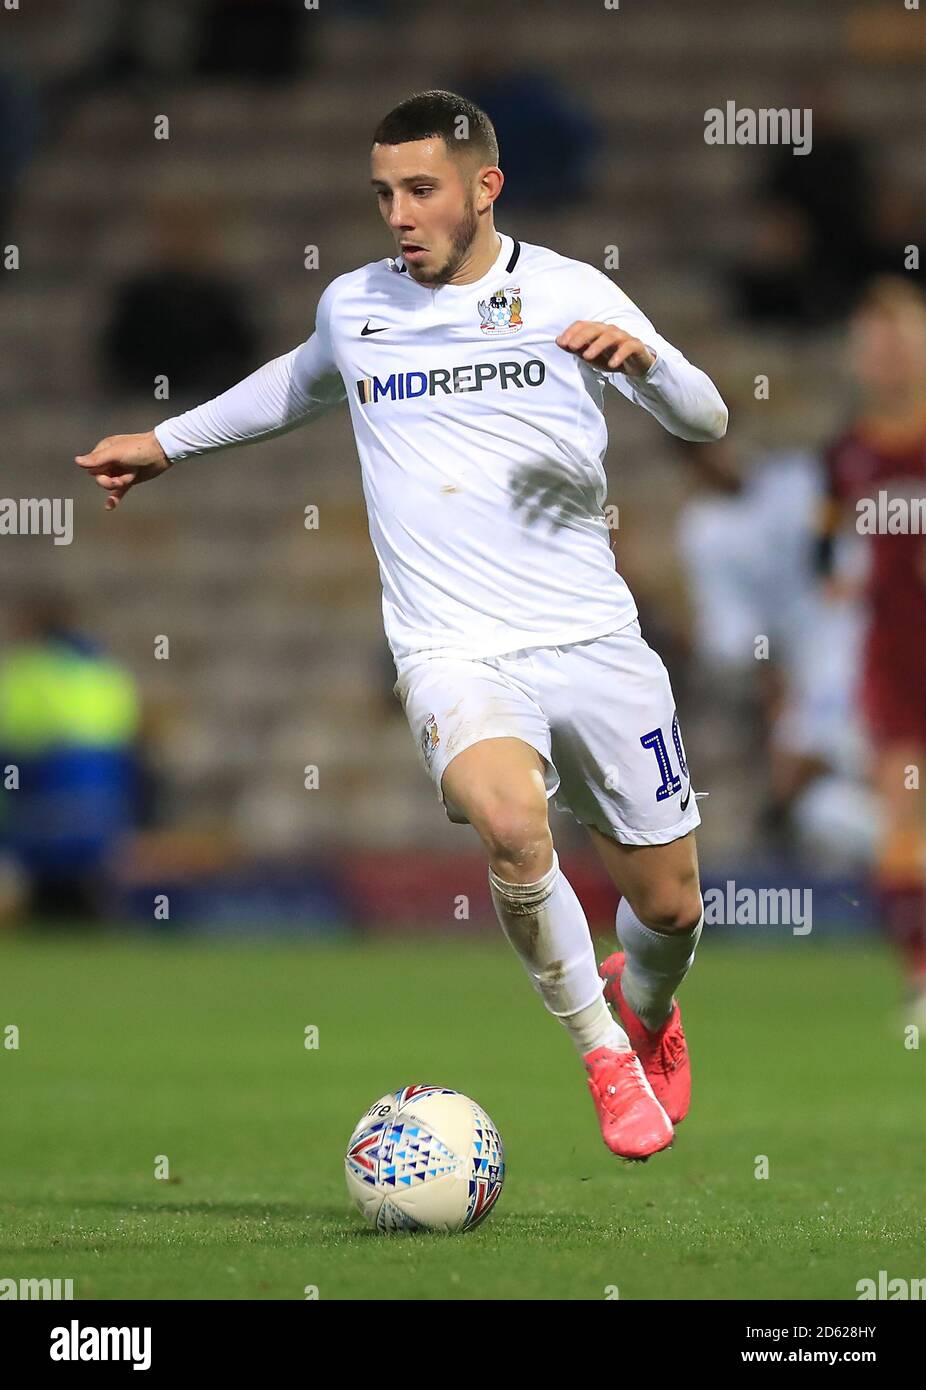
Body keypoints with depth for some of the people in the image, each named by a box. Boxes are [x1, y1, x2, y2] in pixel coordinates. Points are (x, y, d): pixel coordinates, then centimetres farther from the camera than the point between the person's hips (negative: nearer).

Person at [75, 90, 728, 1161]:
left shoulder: (568, 295, 2)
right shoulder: (353, 307, 9)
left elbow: (706, 422, 0)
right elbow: (303, 383, 32)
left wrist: (642, 359, -21)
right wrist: (168, 442, 39)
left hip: (594, 642, 1)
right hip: (455, 656, 0)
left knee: (668, 904, 6)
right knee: (510, 823, -32)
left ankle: (643, 1004, 45)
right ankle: (603, 1055, -10)